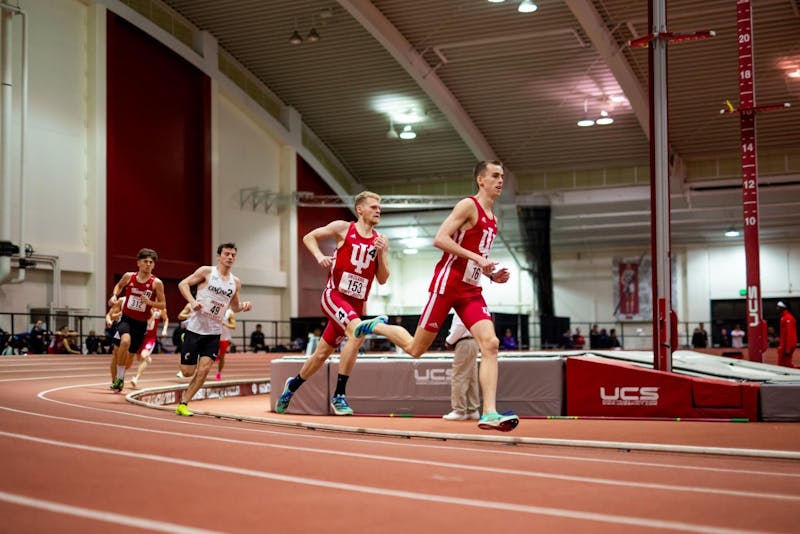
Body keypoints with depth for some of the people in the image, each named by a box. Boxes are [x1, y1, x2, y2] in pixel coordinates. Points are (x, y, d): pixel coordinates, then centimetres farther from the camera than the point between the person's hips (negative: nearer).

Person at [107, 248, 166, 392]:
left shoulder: (157, 283, -10)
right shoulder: (129, 277, -3)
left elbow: (163, 305, -4)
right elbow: (119, 285, 19)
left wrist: (150, 302, -22)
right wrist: (114, 295, 0)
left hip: (141, 323, 1)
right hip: (126, 318, -1)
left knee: (130, 354, 11)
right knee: (125, 341, -30)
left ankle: (120, 377, 44)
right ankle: (117, 379, -14)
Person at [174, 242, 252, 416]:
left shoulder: (235, 282, 10)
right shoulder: (206, 271, -3)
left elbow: (234, 307, 20)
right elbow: (183, 284, -4)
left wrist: (243, 306, -2)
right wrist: (192, 302, -20)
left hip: (214, 332, 4)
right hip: (195, 328, -3)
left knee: (203, 370, -11)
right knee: (187, 372, 1)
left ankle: (183, 405, 2)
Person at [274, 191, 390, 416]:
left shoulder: (381, 240, 7)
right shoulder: (342, 228, -2)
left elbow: (382, 279, 5)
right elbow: (309, 237, 9)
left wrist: (381, 253, -9)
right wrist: (319, 256, -9)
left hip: (357, 303, 5)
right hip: (334, 295, -5)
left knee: (322, 354, 14)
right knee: (358, 333, -30)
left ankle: (293, 385, 40)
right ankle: (339, 396, -21)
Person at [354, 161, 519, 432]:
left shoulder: (491, 216, 19)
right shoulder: (468, 205, -7)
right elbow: (440, 239, -18)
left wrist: (492, 275, 10)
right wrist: (477, 258, -21)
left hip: (471, 290, 7)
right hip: (447, 284, -7)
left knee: (490, 344, -14)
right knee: (415, 349, 3)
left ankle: (489, 414, -18)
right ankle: (376, 326, 31)